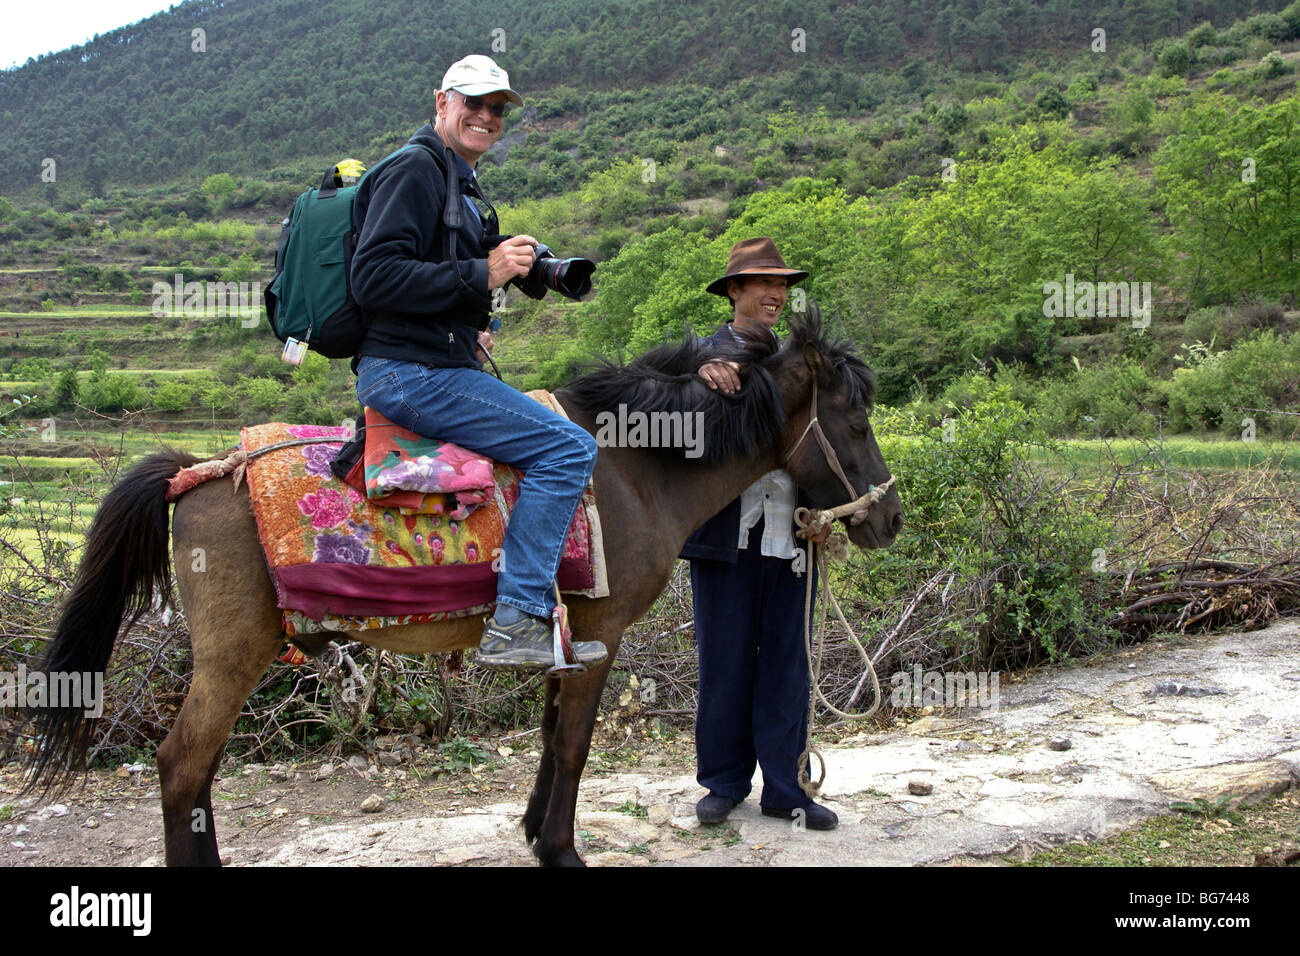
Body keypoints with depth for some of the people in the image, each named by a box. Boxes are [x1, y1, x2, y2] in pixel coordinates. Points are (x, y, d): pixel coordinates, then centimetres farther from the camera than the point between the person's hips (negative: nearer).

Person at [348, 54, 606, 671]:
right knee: (567, 447, -18)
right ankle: (515, 625, -17)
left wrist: (472, 328, 12)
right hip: (410, 372, -11)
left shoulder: (460, 184, 23)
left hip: (436, 366, 11)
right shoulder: (416, 169, -9)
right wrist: (482, 274, -22)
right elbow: (373, 278, -21)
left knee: (550, 426, 21)